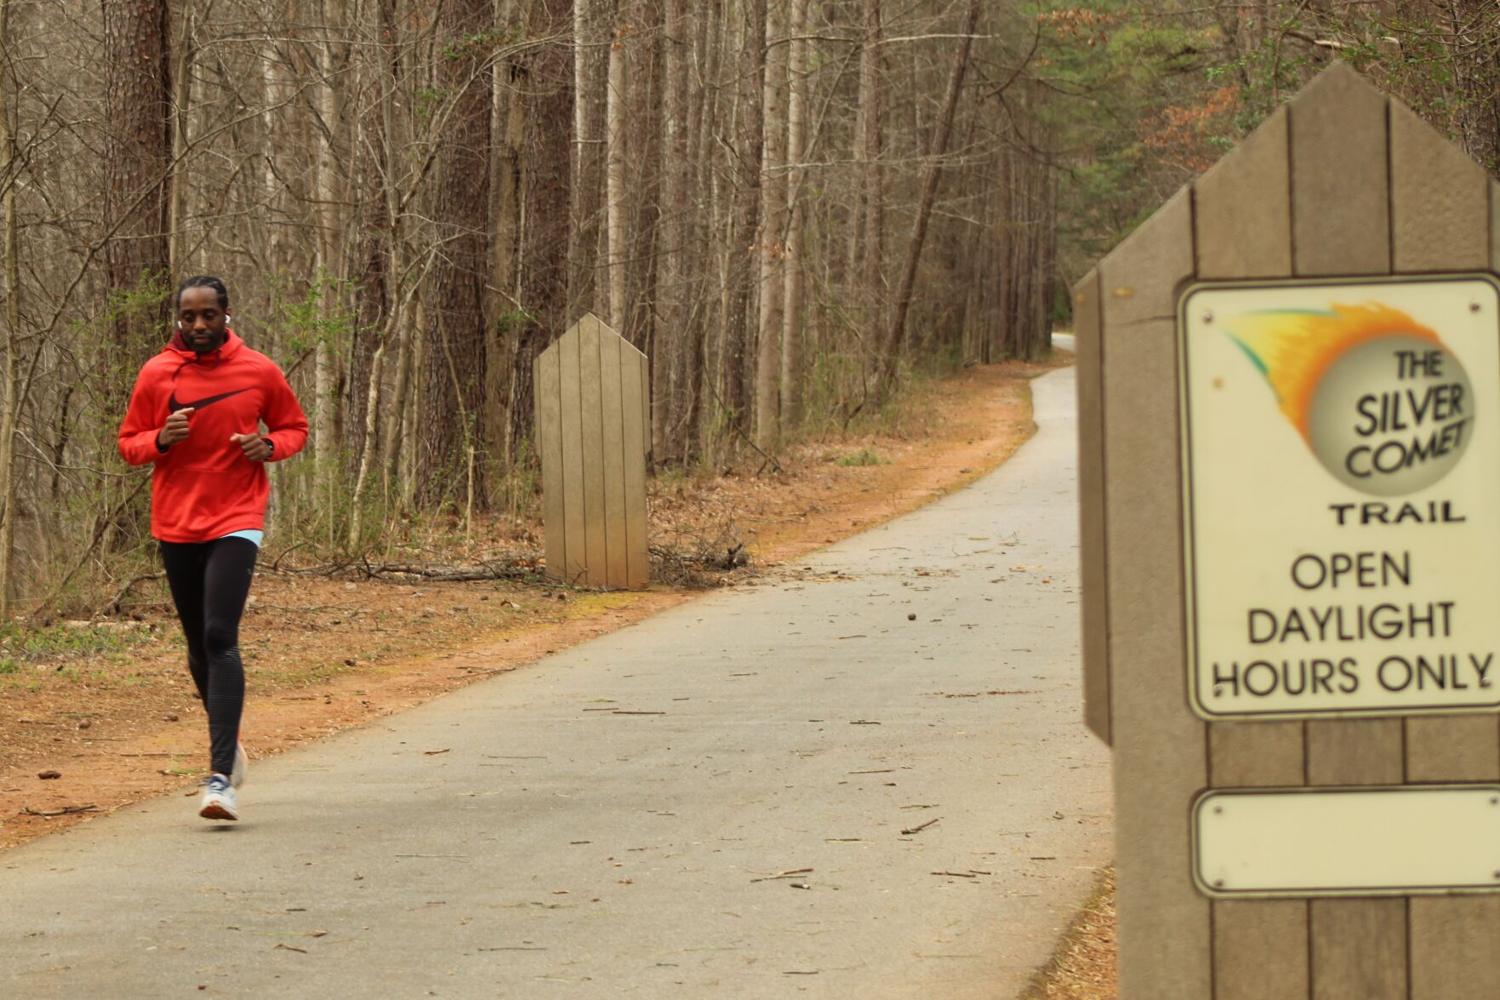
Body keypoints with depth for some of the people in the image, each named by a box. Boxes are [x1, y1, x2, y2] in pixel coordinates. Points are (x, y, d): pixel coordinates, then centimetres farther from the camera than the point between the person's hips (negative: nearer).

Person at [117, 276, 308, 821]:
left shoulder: (258, 371, -1)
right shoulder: (156, 374, 2)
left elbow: (295, 427, 12)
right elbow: (128, 443, 9)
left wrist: (270, 445, -10)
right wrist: (161, 439, -13)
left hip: (235, 522, -3)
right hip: (175, 525, 3)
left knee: (220, 638, -17)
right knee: (199, 645, 13)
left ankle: (221, 777, -23)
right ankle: (228, 743, 36)